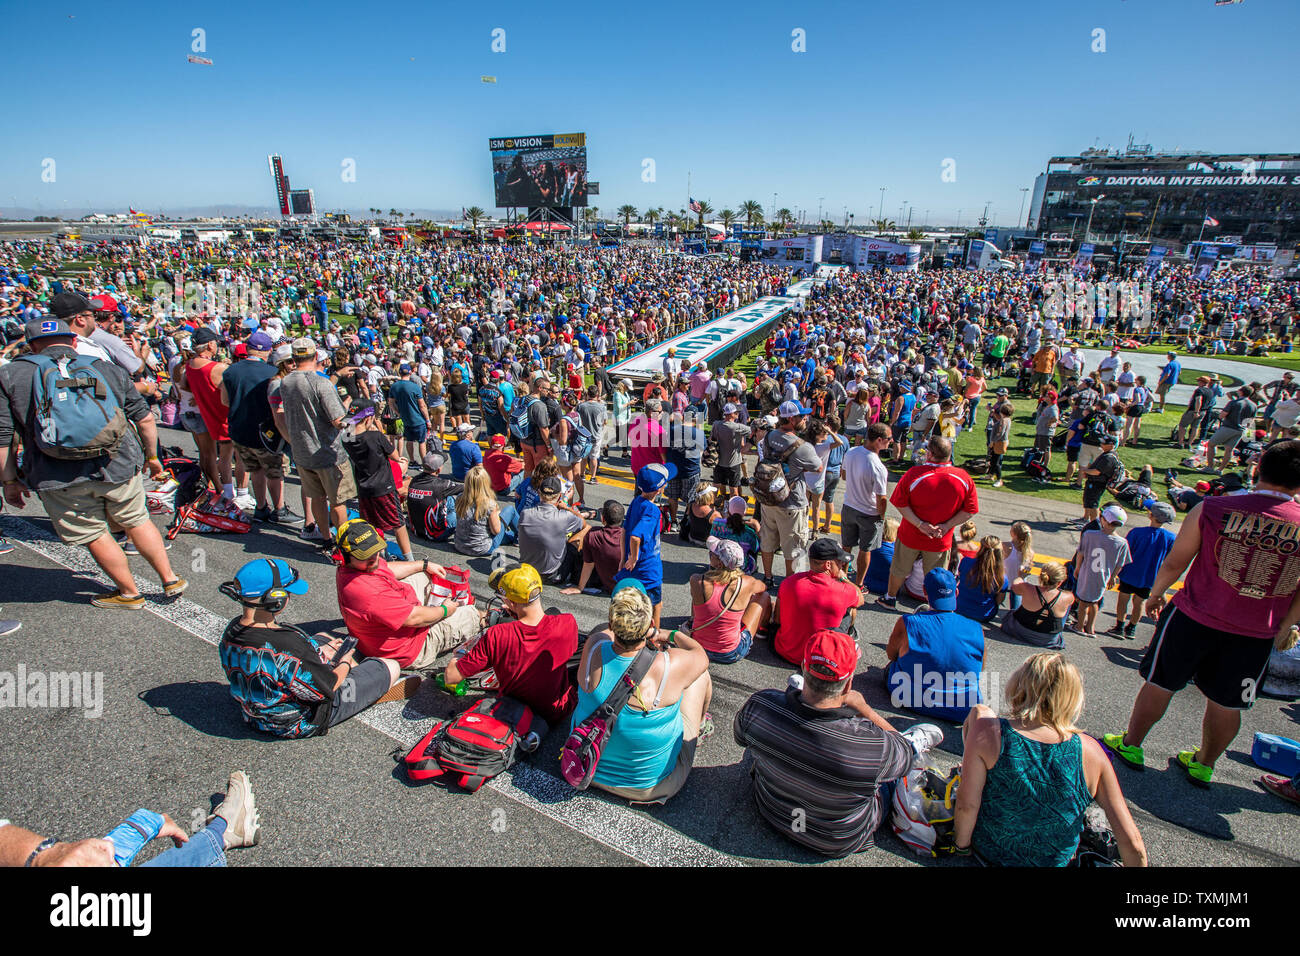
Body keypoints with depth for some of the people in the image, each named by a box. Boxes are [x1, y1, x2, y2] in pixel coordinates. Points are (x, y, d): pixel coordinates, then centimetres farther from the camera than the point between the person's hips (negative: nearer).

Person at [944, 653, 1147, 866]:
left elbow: (966, 805, -25)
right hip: (1056, 859, 2)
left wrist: (960, 845, -6)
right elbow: (1132, 844, -18)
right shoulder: (1089, 751, -22)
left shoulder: (987, 731, -29)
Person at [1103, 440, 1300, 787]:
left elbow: (1174, 563, -6)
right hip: (1257, 634, 2)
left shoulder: (1211, 509, -16)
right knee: (1226, 702, 19)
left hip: (1195, 616, -2)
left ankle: (1131, 745, 30)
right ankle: (1203, 764, 37)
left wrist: (1155, 594, 11)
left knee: (1160, 683, 15)